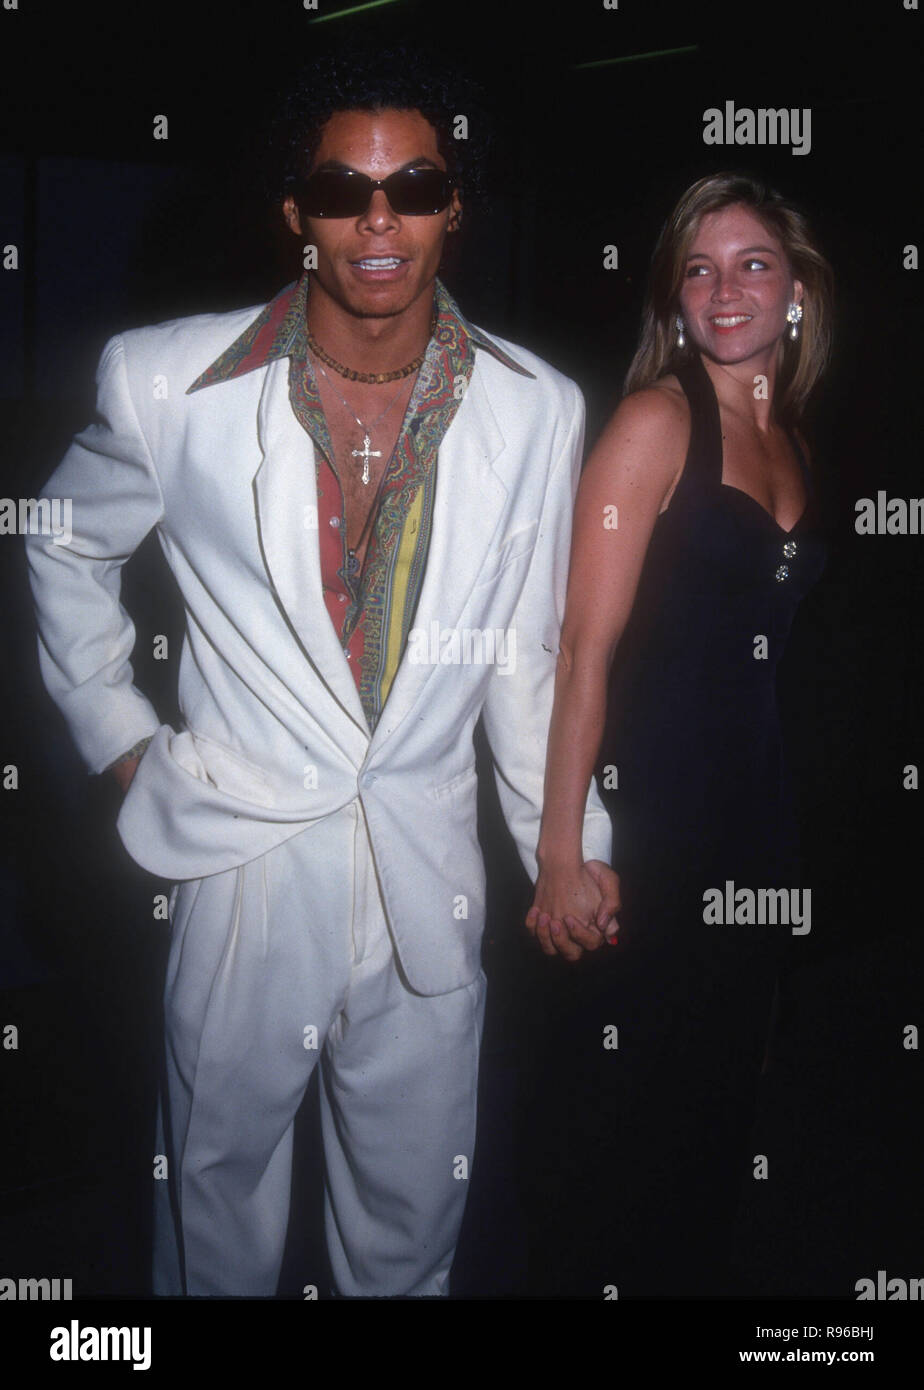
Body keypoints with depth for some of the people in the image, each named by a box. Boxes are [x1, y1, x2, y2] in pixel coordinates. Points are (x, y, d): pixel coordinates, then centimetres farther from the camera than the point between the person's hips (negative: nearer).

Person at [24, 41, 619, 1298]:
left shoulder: (537, 411, -4)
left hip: (428, 884, 2)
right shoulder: (171, 381, -9)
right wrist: (117, 736, 7)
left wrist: (570, 843, 9)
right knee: (220, 1175, 18)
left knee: (413, 1213, 18)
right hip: (243, 861, -1)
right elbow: (68, 548, 9)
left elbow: (524, 650, 6)